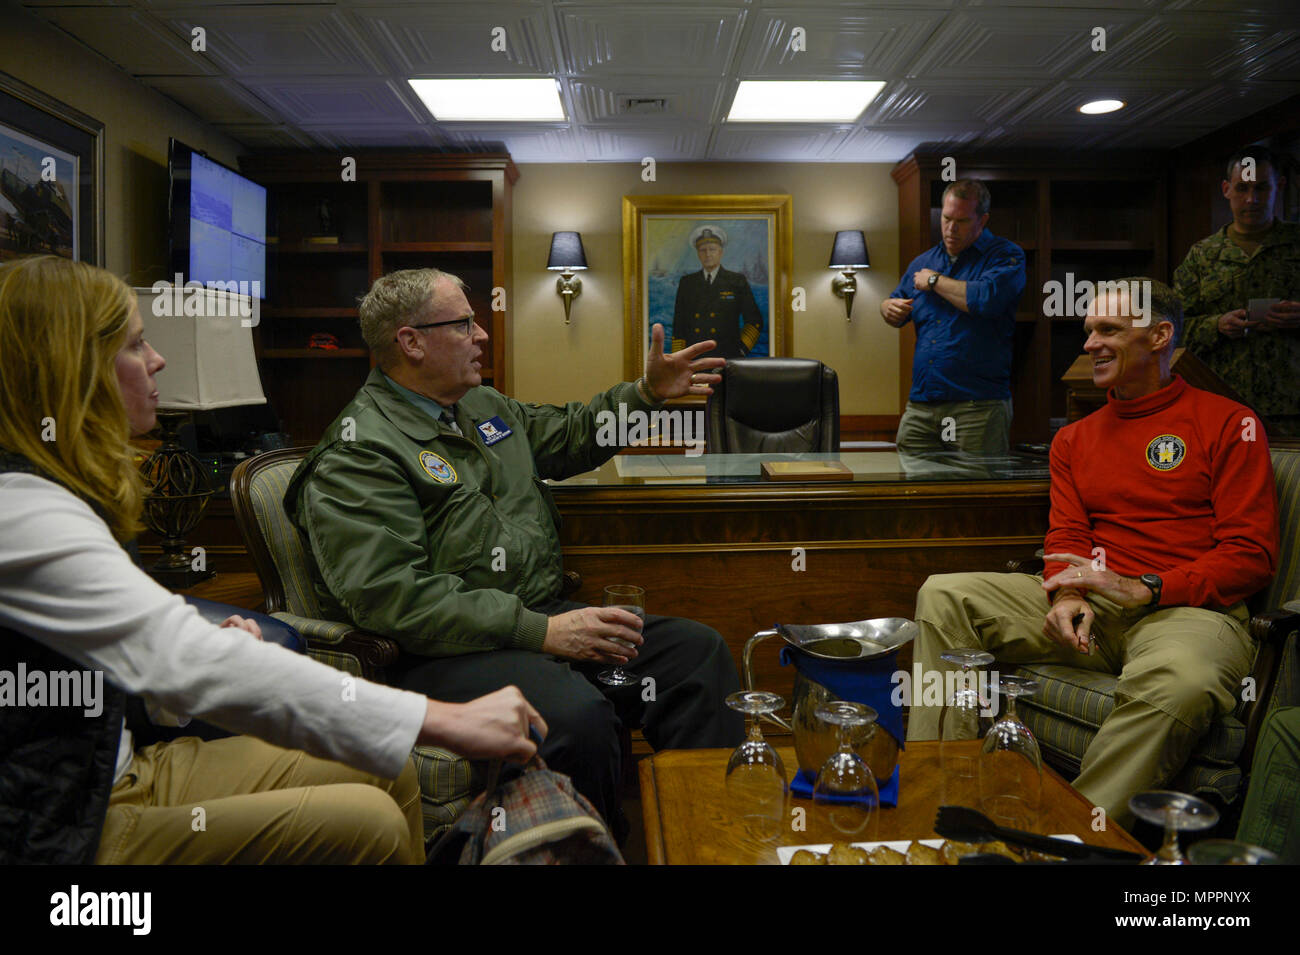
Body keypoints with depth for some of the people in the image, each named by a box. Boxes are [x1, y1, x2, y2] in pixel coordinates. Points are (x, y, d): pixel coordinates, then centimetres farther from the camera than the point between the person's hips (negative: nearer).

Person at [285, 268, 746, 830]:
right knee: (578, 717, -35)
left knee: (697, 651, -7)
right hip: (447, 651, -8)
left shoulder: (482, 405, 18)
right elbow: (393, 595, -21)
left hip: (542, 616, 9)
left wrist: (648, 393, 23)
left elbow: (565, 437, 35)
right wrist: (539, 631, -24)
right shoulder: (357, 454, -10)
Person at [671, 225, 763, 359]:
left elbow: (755, 322, 9)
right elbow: (679, 326, 11)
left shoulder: (738, 281, 7)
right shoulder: (686, 283, 12)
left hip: (728, 358, -1)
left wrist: (741, 350, 0)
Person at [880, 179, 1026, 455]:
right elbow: (892, 303, 28)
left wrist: (934, 281, -3)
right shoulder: (923, 261, 19)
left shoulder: (1006, 256, 1)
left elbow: (987, 300, -18)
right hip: (920, 404, 5)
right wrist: (890, 309, 1)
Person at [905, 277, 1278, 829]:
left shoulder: (1228, 423, 5)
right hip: (1091, 614, 5)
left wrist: (1144, 588, -17)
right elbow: (1066, 537, 12)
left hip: (1188, 609, -4)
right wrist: (1067, 594, -12)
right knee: (943, 595, -13)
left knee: (1179, 680, -41)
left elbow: (1252, 555, -3)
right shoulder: (1074, 439, 21)